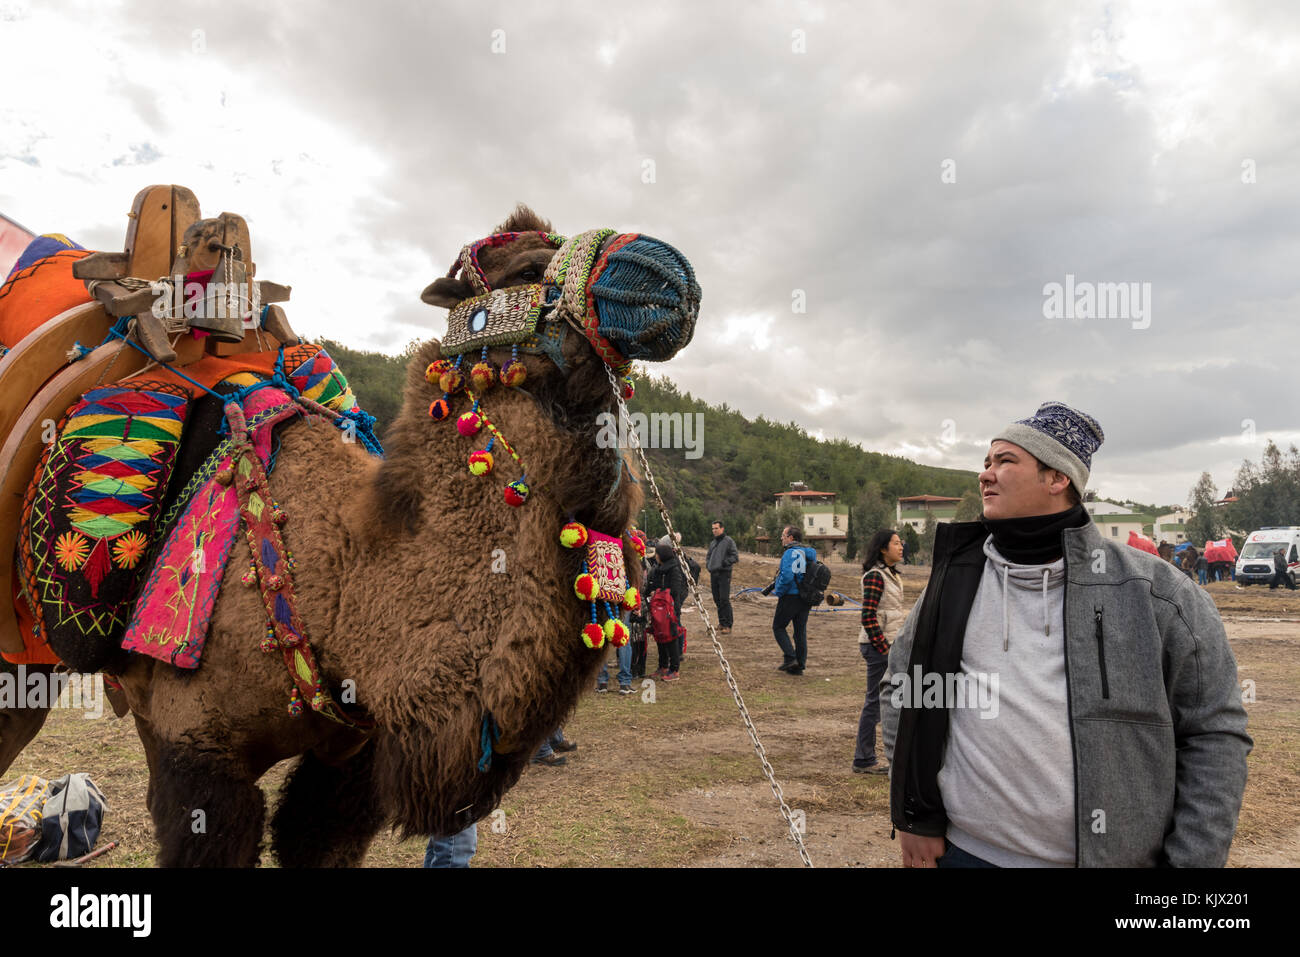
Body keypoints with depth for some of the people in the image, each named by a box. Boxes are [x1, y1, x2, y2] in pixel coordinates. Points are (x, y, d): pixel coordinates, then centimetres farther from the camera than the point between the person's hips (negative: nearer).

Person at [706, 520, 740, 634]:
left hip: (724, 573, -7)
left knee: (724, 599, -11)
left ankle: (728, 625, -9)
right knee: (717, 600, 9)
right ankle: (721, 622, 19)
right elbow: (708, 555, 27)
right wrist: (708, 565, 10)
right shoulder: (712, 542, 17)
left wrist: (725, 562, -16)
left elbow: (735, 557, -8)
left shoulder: (728, 541, -4)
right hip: (714, 573, 7)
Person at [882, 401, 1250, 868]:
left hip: (1116, 853, -2)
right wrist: (914, 816, 6)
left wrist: (1193, 859, -6)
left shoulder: (1155, 592, -6)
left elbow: (1213, 734, -2)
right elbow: (901, 686, 10)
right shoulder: (954, 581, 1)